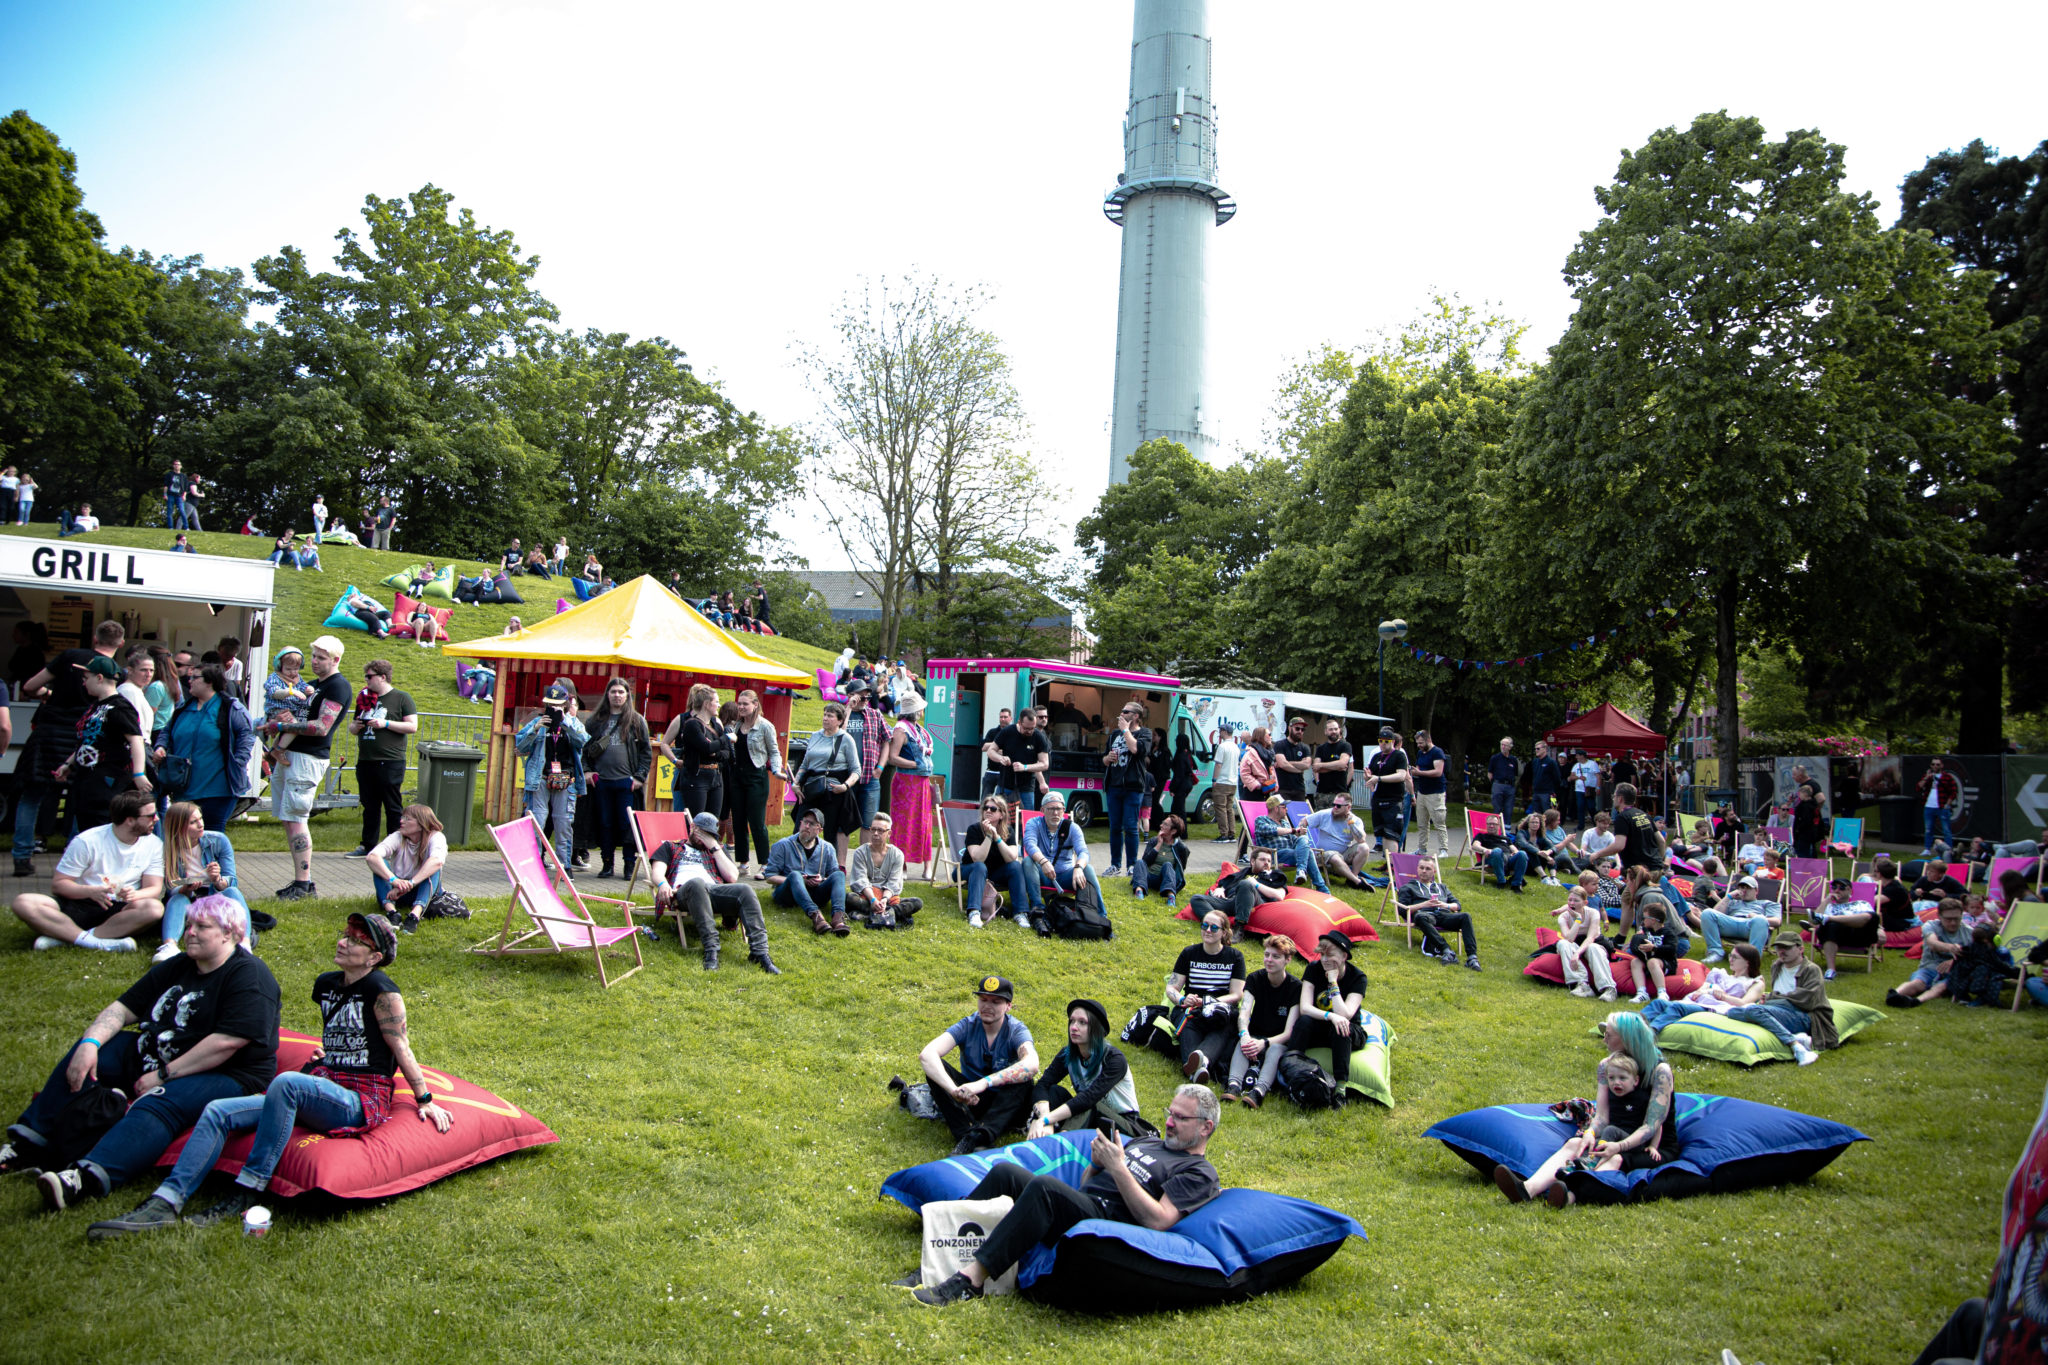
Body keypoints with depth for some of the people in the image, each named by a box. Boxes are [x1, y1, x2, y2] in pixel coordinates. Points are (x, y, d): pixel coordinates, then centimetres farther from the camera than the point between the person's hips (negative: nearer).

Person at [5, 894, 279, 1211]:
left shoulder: (248, 975, -14)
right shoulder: (176, 967, 14)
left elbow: (226, 1043, -23)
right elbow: (123, 1009, 12)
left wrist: (163, 1075, -19)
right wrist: (91, 1043, -7)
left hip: (223, 1076, -9)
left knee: (157, 1104, -35)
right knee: (86, 1052, 2)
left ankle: (88, 1176, -52)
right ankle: (27, 1143, -3)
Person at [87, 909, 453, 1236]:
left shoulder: (381, 991, -7)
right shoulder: (325, 984, 15)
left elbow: (402, 1049, -5)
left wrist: (425, 1101, -6)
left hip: (362, 1102, -8)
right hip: (320, 1092, 8)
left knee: (285, 1082, -36)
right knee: (218, 1111, -8)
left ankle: (245, 1196, -29)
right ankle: (165, 1204, -20)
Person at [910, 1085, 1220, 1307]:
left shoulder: (1199, 1174, 4)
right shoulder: (1148, 1142, 29)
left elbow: (1158, 1221, -13)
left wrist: (1118, 1167, -14)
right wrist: (1097, 1162, 5)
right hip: (1076, 1206, 9)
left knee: (1044, 1185, -34)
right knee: (1005, 1172, -11)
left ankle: (969, 1281, -37)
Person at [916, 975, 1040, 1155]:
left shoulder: (1016, 1030, -14)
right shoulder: (968, 1026, -9)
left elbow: (1032, 1064, -38)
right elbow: (926, 1055, -26)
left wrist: (984, 1082, -49)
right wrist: (953, 1089, -44)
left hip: (1004, 1104, -2)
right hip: (969, 1101, 2)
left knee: (1023, 1078, -32)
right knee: (934, 1067, -22)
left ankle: (972, 1138, -45)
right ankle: (970, 1134, -38)